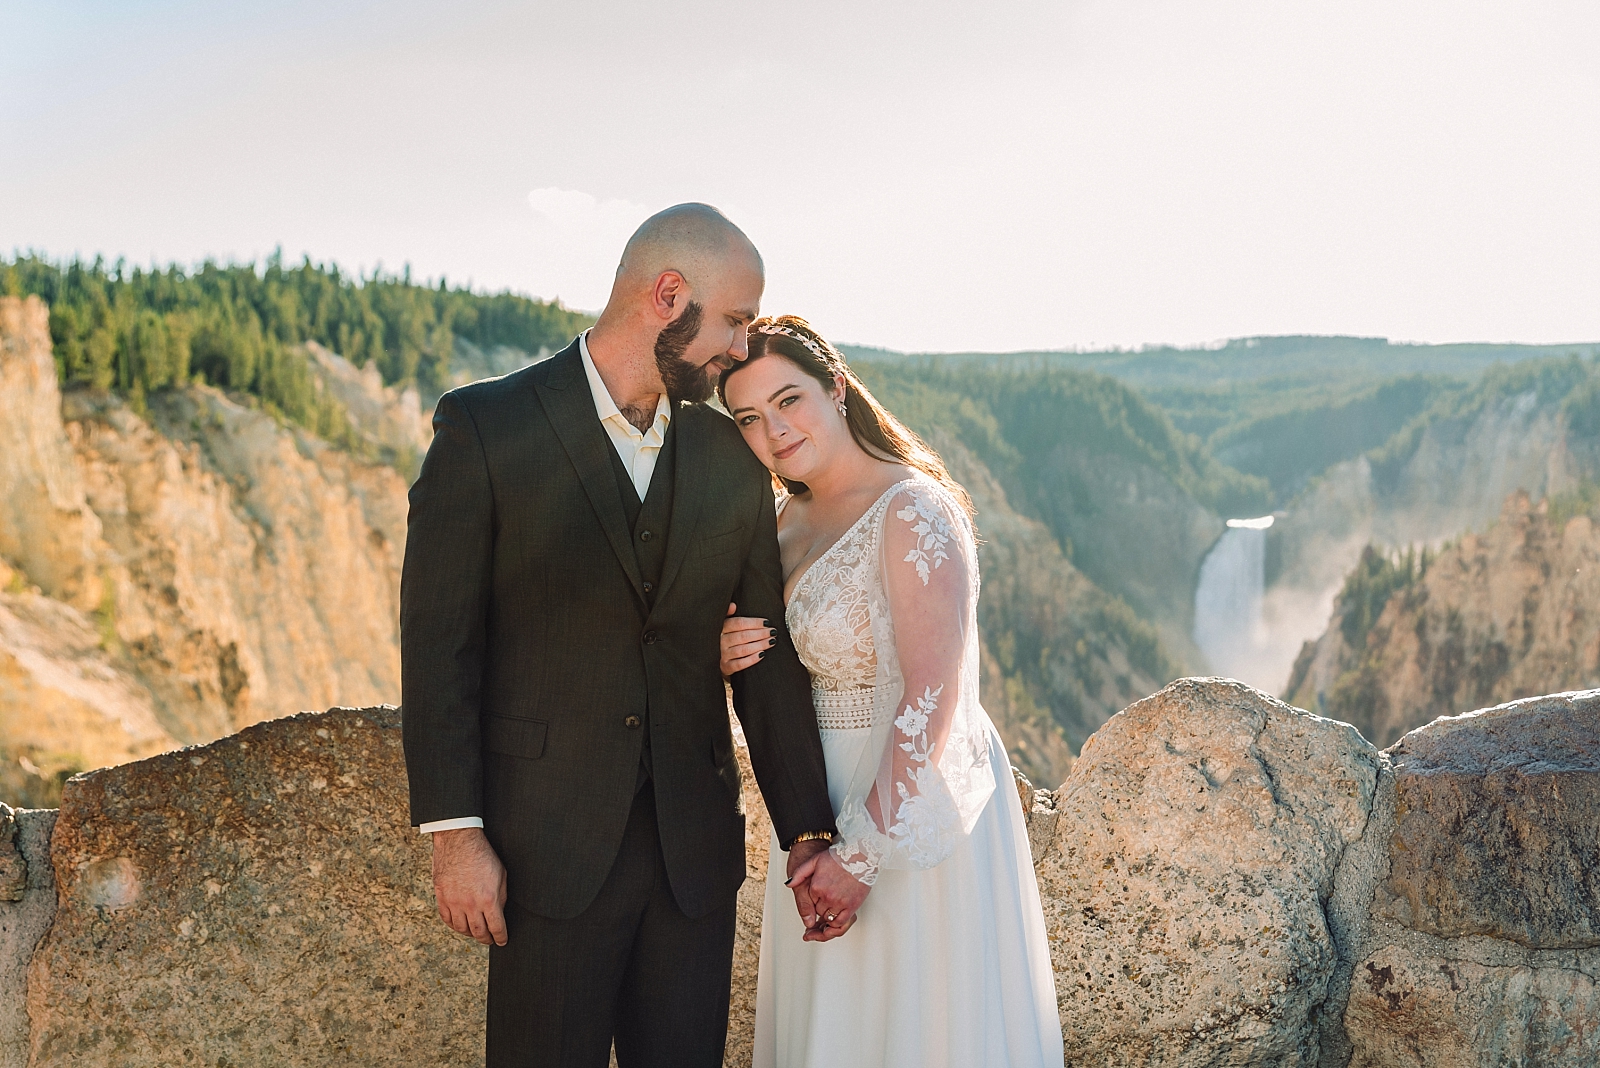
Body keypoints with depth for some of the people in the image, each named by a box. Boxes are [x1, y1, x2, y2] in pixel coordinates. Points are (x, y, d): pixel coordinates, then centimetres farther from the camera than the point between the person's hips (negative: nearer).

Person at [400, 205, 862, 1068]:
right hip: (550, 849, -4)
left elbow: (769, 657, 9)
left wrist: (806, 834, 7)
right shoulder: (486, 427, -5)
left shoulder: (733, 461, 7)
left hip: (697, 853, 4)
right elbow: (438, 640, -7)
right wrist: (454, 832, -11)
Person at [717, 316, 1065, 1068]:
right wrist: (736, 656, -6)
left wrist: (864, 853, -23)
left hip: (913, 801, -8)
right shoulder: (791, 516, 6)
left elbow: (933, 700, -24)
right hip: (821, 794, 8)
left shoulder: (914, 513, -20)